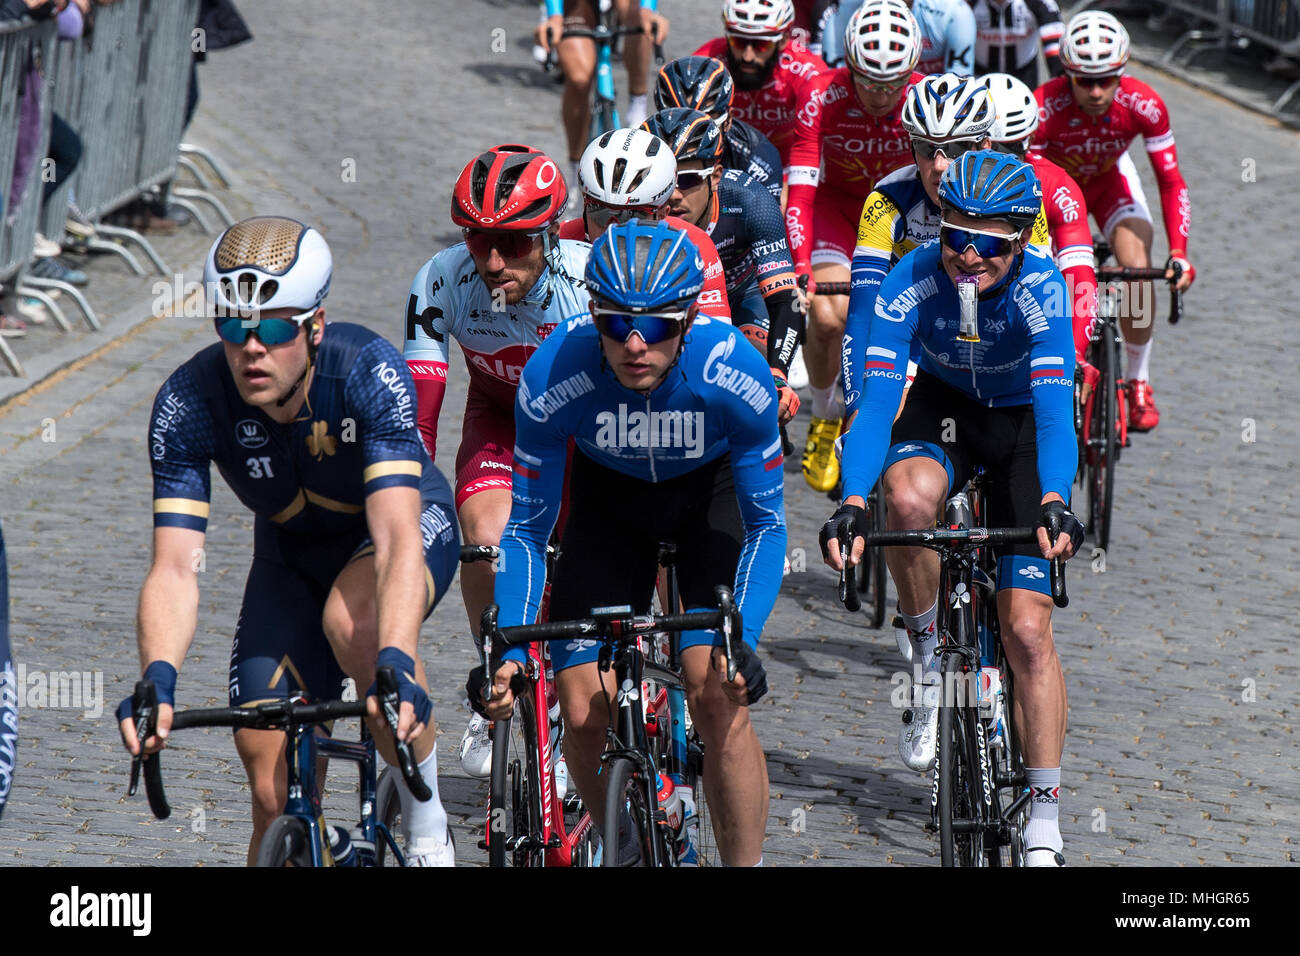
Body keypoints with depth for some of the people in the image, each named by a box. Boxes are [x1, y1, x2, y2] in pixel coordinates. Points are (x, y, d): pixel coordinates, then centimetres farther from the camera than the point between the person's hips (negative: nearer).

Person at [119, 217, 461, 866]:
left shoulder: (368, 372, -34)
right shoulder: (188, 401, -28)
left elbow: (397, 539, -44)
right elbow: (176, 567, -32)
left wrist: (396, 664, -60)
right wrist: (157, 680, -51)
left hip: (408, 523, -3)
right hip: (293, 555, 3)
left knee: (351, 620, -37)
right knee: (275, 793, -8)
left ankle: (427, 820, -17)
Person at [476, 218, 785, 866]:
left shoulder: (735, 375, -34)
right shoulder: (553, 378, -32)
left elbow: (766, 525, -21)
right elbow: (526, 528, -19)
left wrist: (744, 643, -34)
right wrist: (508, 650, -31)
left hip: (710, 491, -1)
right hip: (609, 495, 1)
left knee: (717, 697, -20)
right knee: (584, 713, -10)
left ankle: (746, 865, -5)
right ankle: (627, 852, 16)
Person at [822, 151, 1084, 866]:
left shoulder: (1039, 288, -30)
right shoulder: (912, 281, -27)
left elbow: (1055, 408, -40)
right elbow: (876, 399, -33)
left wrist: (1053, 504, -57)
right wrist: (851, 504, -48)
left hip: (1020, 425, -1)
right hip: (943, 410, 1)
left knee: (1027, 629, -9)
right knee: (908, 498, -36)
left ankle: (1043, 828, -1)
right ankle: (929, 666, -11)